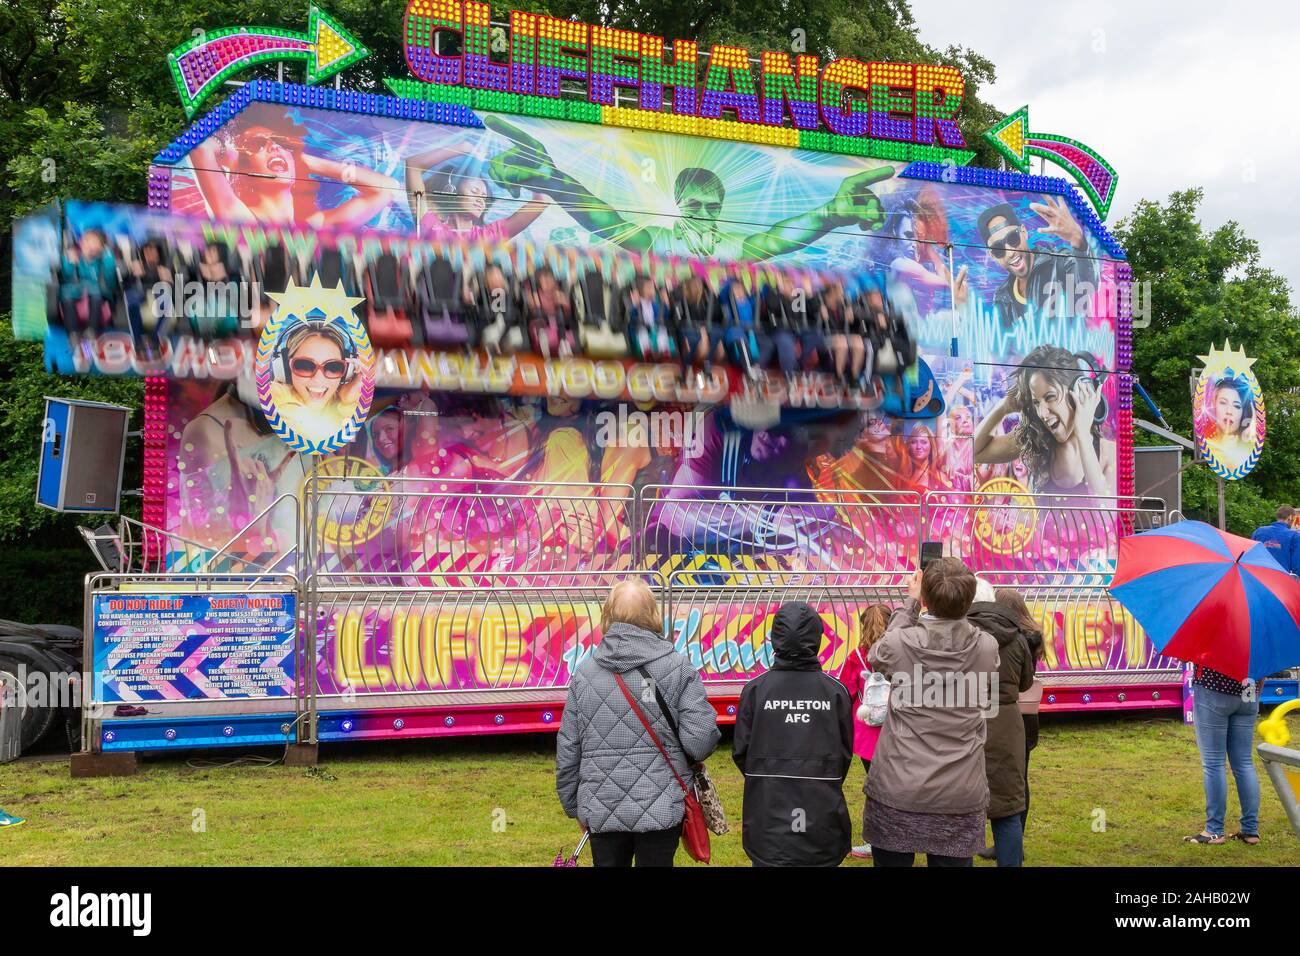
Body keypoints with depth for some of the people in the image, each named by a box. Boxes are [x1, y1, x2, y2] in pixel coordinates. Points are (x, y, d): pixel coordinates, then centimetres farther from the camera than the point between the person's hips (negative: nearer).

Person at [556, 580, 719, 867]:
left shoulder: (585, 671, 0)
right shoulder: (678, 667, -8)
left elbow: (568, 748, 2)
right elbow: (701, 740, -14)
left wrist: (573, 805, 15)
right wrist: (685, 758, 9)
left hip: (601, 811, 2)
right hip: (662, 809, -2)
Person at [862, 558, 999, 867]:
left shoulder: (899, 644, -13)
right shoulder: (987, 648, -7)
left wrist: (910, 604, 17)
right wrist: (955, 600, 18)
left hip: (897, 792, -2)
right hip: (961, 796, 2)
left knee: (891, 860, 13)